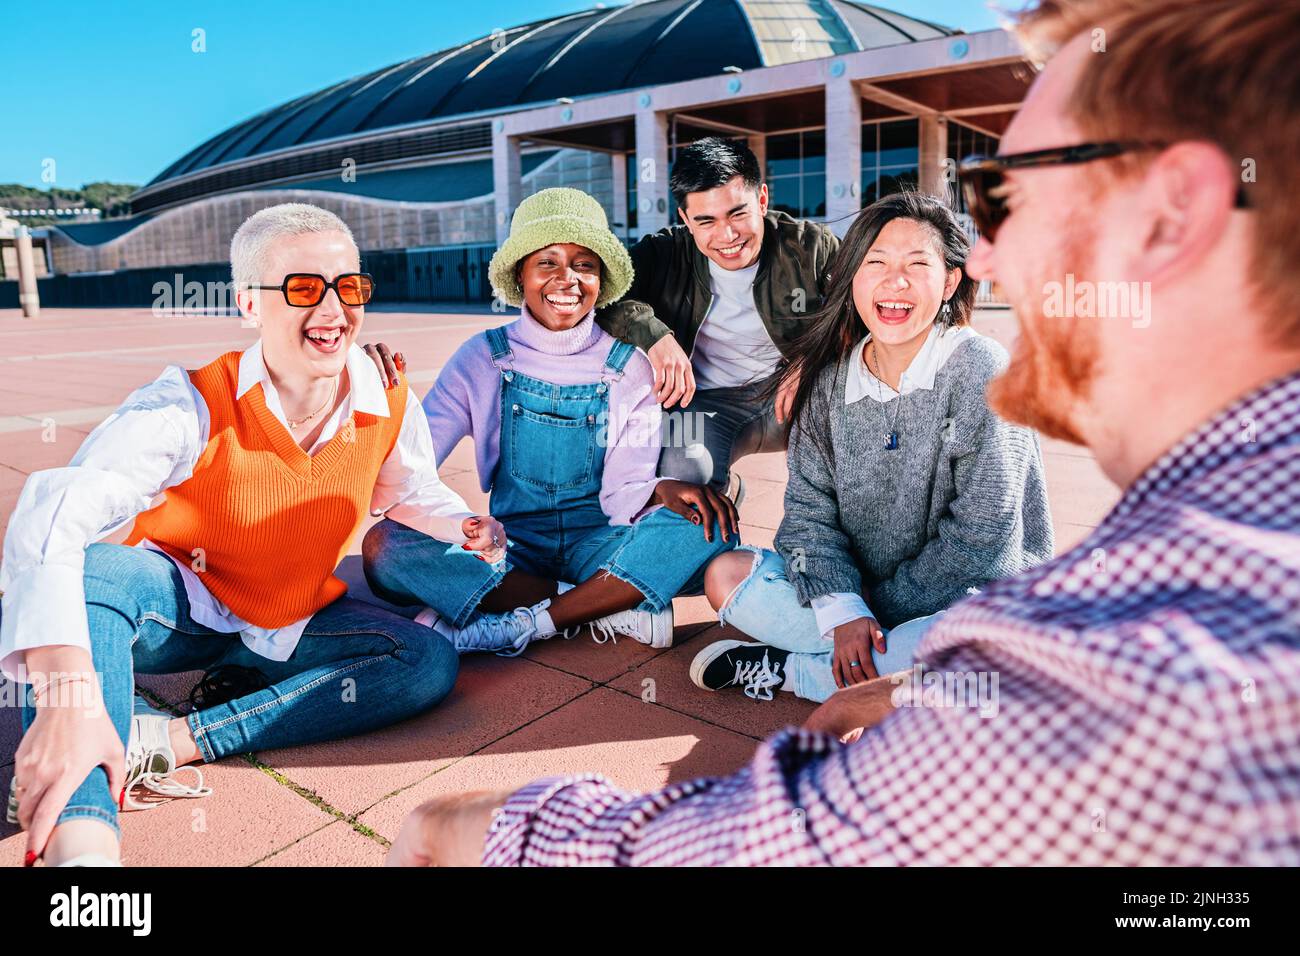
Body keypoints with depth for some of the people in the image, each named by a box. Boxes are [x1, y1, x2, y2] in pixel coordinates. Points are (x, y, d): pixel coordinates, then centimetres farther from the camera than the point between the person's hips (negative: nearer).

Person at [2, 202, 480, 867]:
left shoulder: (391, 406, -12)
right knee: (100, 572, -34)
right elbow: (55, 515, -37)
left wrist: (464, 525, -14)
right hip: (178, 611, -3)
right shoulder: (194, 406, -24)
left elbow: (407, 490, 10)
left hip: (291, 626, 4)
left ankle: (166, 740, -24)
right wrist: (67, 696, -52)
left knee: (431, 663, -18)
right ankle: (80, 839, -42)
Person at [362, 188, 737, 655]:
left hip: (597, 546, 0)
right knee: (383, 543, -26)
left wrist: (662, 491, -28)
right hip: (508, 551, 1)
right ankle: (606, 607, -21)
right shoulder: (483, 358, 1)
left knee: (706, 524, -27)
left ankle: (518, 625, -24)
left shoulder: (627, 368, 0)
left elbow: (624, 490, -5)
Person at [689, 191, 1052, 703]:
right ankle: (888, 666, -15)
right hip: (855, 586, 4)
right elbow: (810, 507, -5)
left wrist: (876, 612, -13)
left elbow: (982, 535, -17)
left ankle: (786, 670, -17)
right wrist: (843, 611, -20)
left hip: (970, 595, -4)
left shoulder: (979, 369, -15)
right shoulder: (830, 378, -2)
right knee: (727, 575, -10)